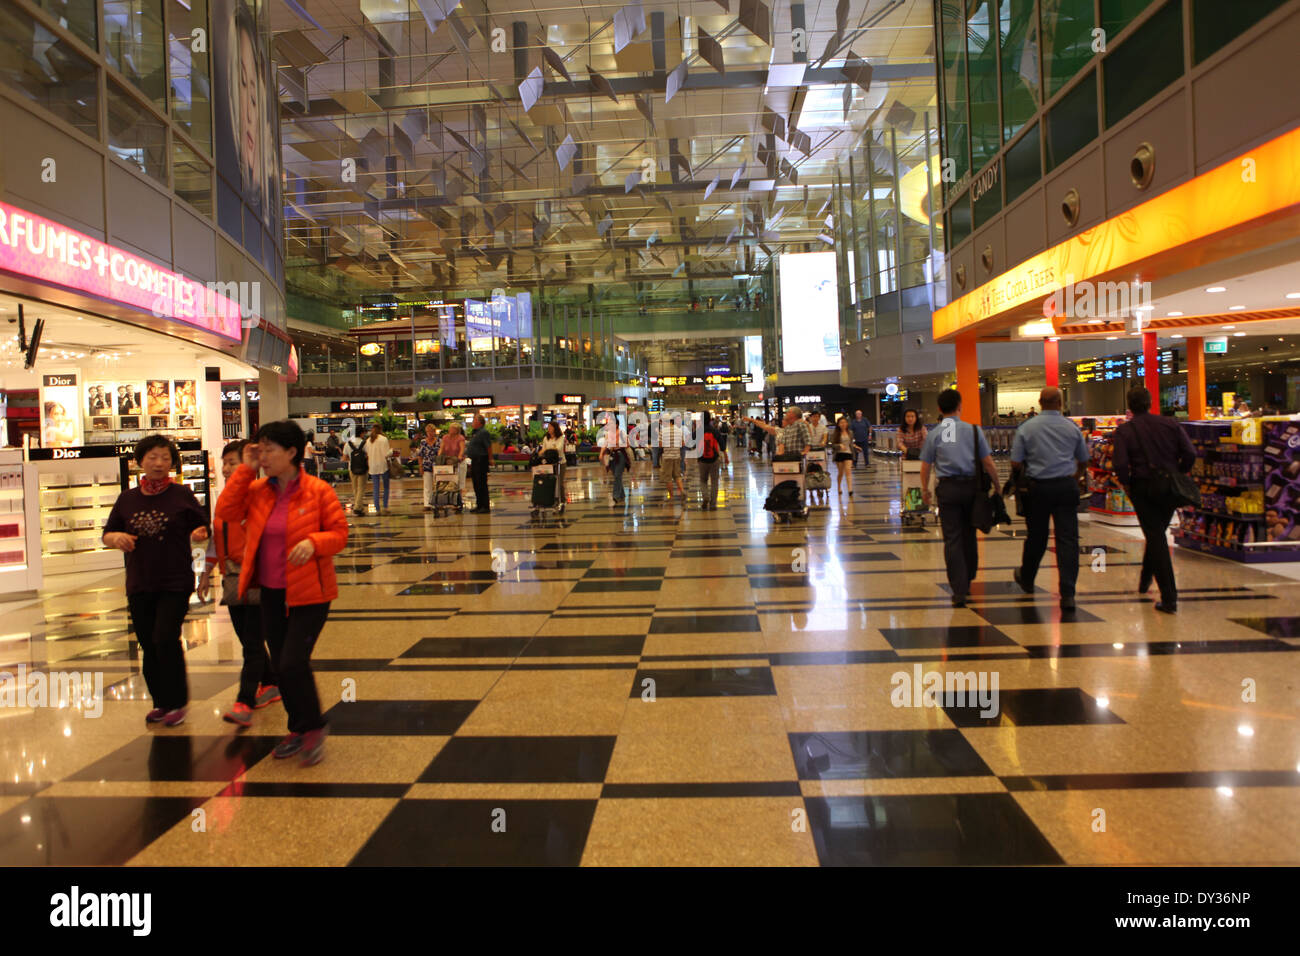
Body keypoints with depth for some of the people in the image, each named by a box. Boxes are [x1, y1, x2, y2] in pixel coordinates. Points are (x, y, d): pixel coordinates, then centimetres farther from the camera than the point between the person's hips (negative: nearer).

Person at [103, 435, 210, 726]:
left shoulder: (182, 495, -2)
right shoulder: (127, 498, 8)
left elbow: (202, 526, 5)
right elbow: (107, 535, 15)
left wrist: (200, 534, -19)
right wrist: (116, 537, -8)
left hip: (175, 583, -4)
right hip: (139, 585, 4)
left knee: (165, 638, -13)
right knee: (148, 646, 9)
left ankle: (177, 702, 2)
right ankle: (161, 702, 24)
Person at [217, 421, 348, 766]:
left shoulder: (318, 491, -11)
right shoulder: (257, 490, 4)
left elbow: (339, 533, -8)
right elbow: (226, 511, -8)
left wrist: (313, 542, -28)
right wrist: (245, 470, -9)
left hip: (309, 593, -6)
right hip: (271, 592, 6)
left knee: (293, 663, -13)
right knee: (281, 665, 13)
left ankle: (314, 727, 9)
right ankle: (299, 731, 30)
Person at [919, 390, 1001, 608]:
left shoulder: (934, 434, 1)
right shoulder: (973, 430, 0)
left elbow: (925, 466, 5)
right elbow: (988, 463, 0)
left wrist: (925, 489, 19)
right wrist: (997, 484, 13)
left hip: (947, 488, -1)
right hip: (970, 486, 1)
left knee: (952, 539, 0)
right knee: (969, 535, 17)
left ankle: (959, 591, -4)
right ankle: (967, 581, 31)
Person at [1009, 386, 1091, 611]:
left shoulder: (1026, 428, -3)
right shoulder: (1072, 428, 3)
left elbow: (1015, 463, -5)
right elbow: (1083, 460, 16)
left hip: (1038, 487, 0)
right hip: (1066, 487, 0)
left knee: (1036, 537, 15)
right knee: (1068, 538, -2)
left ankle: (1026, 579, 35)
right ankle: (1067, 593, -8)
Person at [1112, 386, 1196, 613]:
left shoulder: (1124, 430, -7)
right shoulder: (1169, 424, 3)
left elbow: (1120, 463, -18)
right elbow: (1190, 454, -4)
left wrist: (1126, 484, -2)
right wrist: (1178, 475, 9)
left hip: (1143, 487, -3)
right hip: (1169, 487, 3)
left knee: (1155, 538, 0)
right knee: (1157, 534, 22)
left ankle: (1169, 599, -5)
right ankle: (1145, 581, 39)